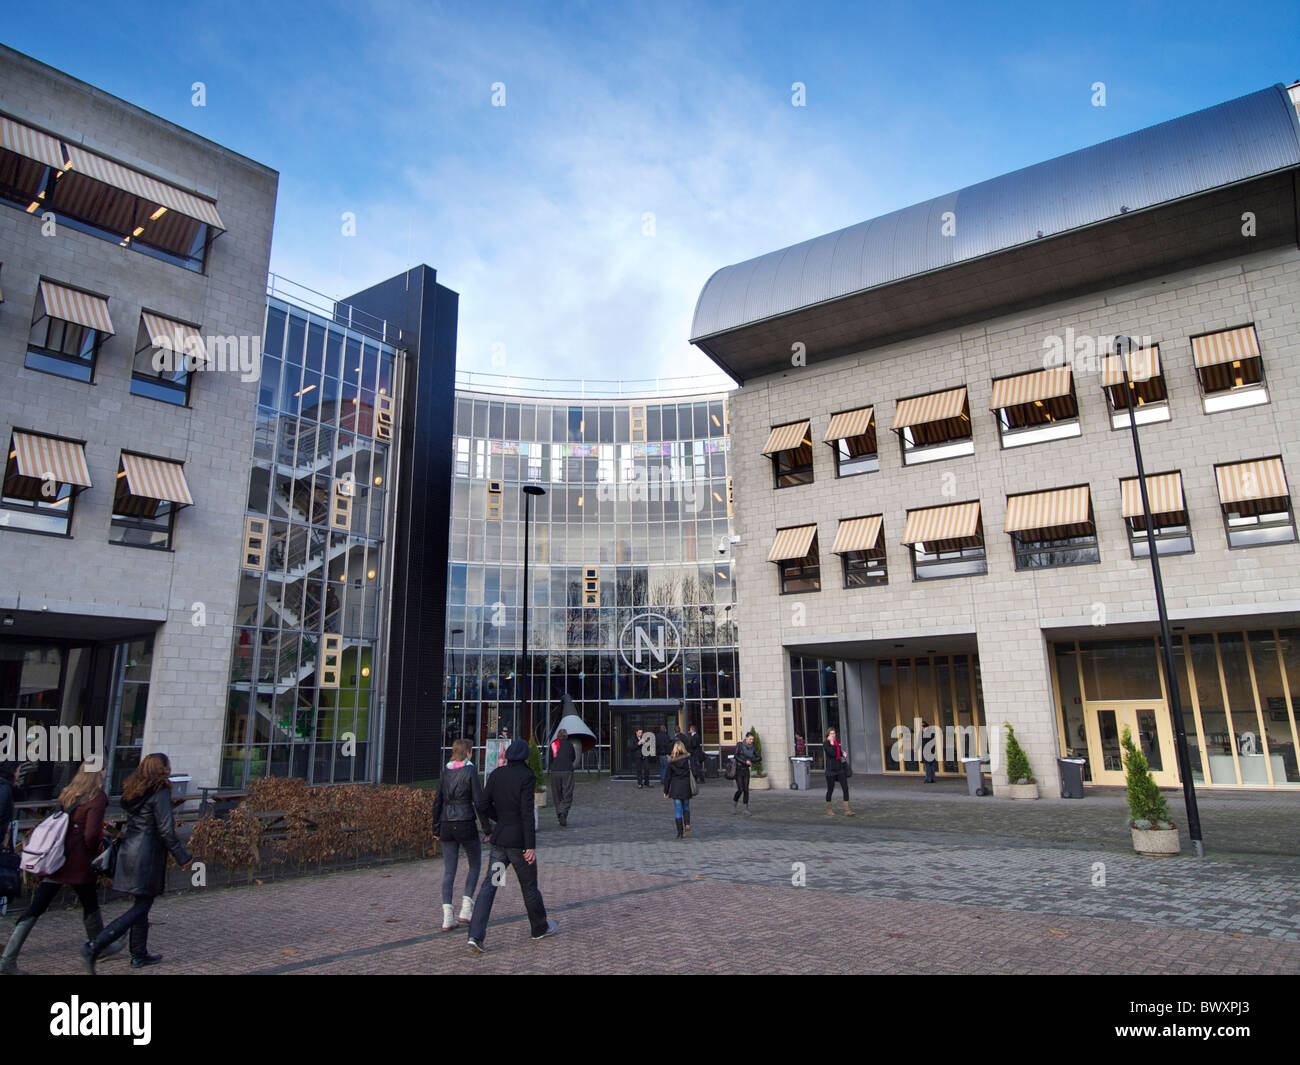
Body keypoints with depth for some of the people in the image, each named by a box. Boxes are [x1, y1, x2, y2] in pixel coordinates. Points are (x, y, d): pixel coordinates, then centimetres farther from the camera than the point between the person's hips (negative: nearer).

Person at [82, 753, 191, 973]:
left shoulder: (134, 791, 10)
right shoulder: (160, 793, -15)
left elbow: (131, 823, 17)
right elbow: (166, 831, -15)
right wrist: (183, 857, -7)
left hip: (129, 852, 9)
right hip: (146, 857, -9)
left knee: (141, 905, 16)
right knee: (140, 907, -1)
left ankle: (139, 955, 23)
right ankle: (94, 947, -6)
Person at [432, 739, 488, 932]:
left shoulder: (445, 773, 7)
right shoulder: (470, 771, -8)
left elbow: (437, 802, 10)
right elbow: (479, 801, -10)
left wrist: (436, 829, 19)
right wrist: (486, 828, -4)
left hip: (446, 825, 5)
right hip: (465, 824, -5)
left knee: (449, 871, 8)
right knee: (475, 864, 14)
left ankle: (447, 917, 3)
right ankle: (466, 908, 7)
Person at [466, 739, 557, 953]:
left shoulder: (496, 774, 3)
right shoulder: (526, 777, -15)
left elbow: (483, 805, 6)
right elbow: (527, 813, -20)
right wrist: (531, 846, -18)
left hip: (499, 839, 5)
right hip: (519, 841, -5)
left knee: (489, 885, 5)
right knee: (529, 886, 12)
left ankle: (476, 935, -7)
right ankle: (540, 928, 30)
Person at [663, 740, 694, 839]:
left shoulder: (671, 761, -6)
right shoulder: (688, 759, -5)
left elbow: (667, 776, -2)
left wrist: (665, 790, 7)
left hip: (675, 787, -1)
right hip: (686, 787, 1)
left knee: (677, 810, 5)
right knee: (686, 807, 18)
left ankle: (679, 832, 4)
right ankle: (687, 824, -6)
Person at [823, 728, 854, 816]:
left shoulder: (836, 742, 10)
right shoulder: (825, 744, -10)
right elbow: (832, 754, -23)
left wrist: (843, 753, 7)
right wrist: (832, 742, -19)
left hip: (840, 768, 6)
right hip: (831, 769, -6)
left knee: (845, 788, -4)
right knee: (830, 790, 6)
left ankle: (847, 811, -3)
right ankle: (828, 810, 24)